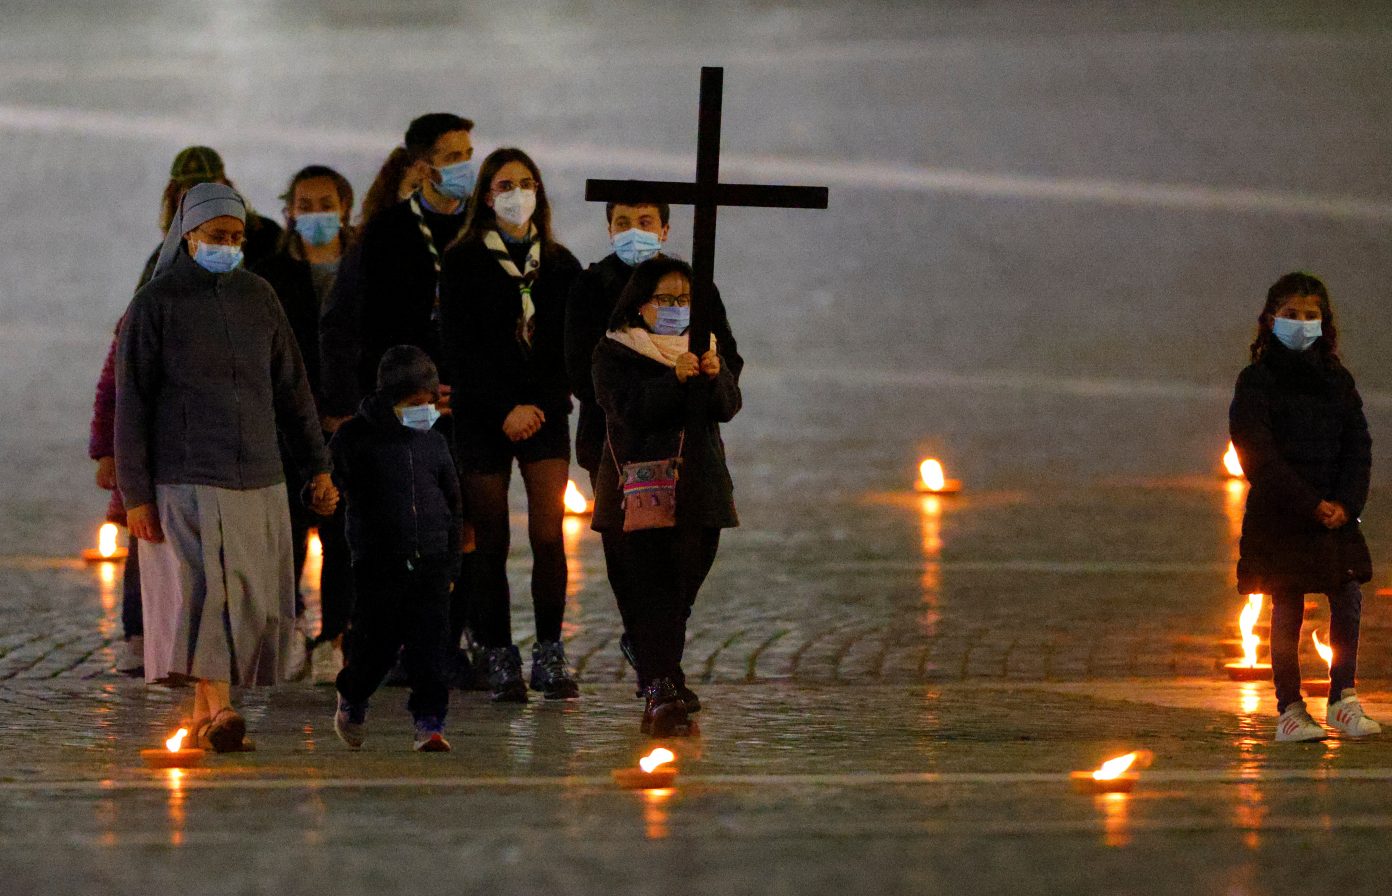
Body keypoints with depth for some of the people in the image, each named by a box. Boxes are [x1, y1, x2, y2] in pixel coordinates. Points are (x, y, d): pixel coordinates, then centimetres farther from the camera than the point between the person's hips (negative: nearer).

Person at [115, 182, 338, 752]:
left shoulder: (257, 296, 10)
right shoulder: (154, 304, -4)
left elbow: (291, 387, 14)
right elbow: (130, 405, -5)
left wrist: (318, 468, 10)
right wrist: (135, 495, -10)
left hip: (258, 480, 5)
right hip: (186, 480, -5)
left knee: (254, 606, 3)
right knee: (207, 589, -19)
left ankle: (204, 715, 13)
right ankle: (219, 713, -28)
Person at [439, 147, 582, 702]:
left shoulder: (560, 265, 11)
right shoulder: (463, 262, 2)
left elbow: (571, 346, 8)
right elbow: (460, 349, -4)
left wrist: (540, 406, -7)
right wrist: (505, 410, -12)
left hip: (544, 414, 2)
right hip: (483, 419, -2)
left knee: (549, 535, -9)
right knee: (491, 542, -2)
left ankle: (549, 657, -5)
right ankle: (499, 662, 3)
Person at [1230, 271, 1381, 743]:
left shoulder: (1337, 380, 12)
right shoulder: (1256, 381, -2)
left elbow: (1359, 447, 8)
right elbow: (1258, 455, -10)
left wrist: (1346, 503, -9)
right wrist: (1312, 505, -16)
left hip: (1336, 514, 4)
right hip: (1279, 515, -4)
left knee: (1349, 601, -6)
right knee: (1287, 611, -2)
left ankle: (1342, 699, 4)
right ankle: (1290, 710, 4)